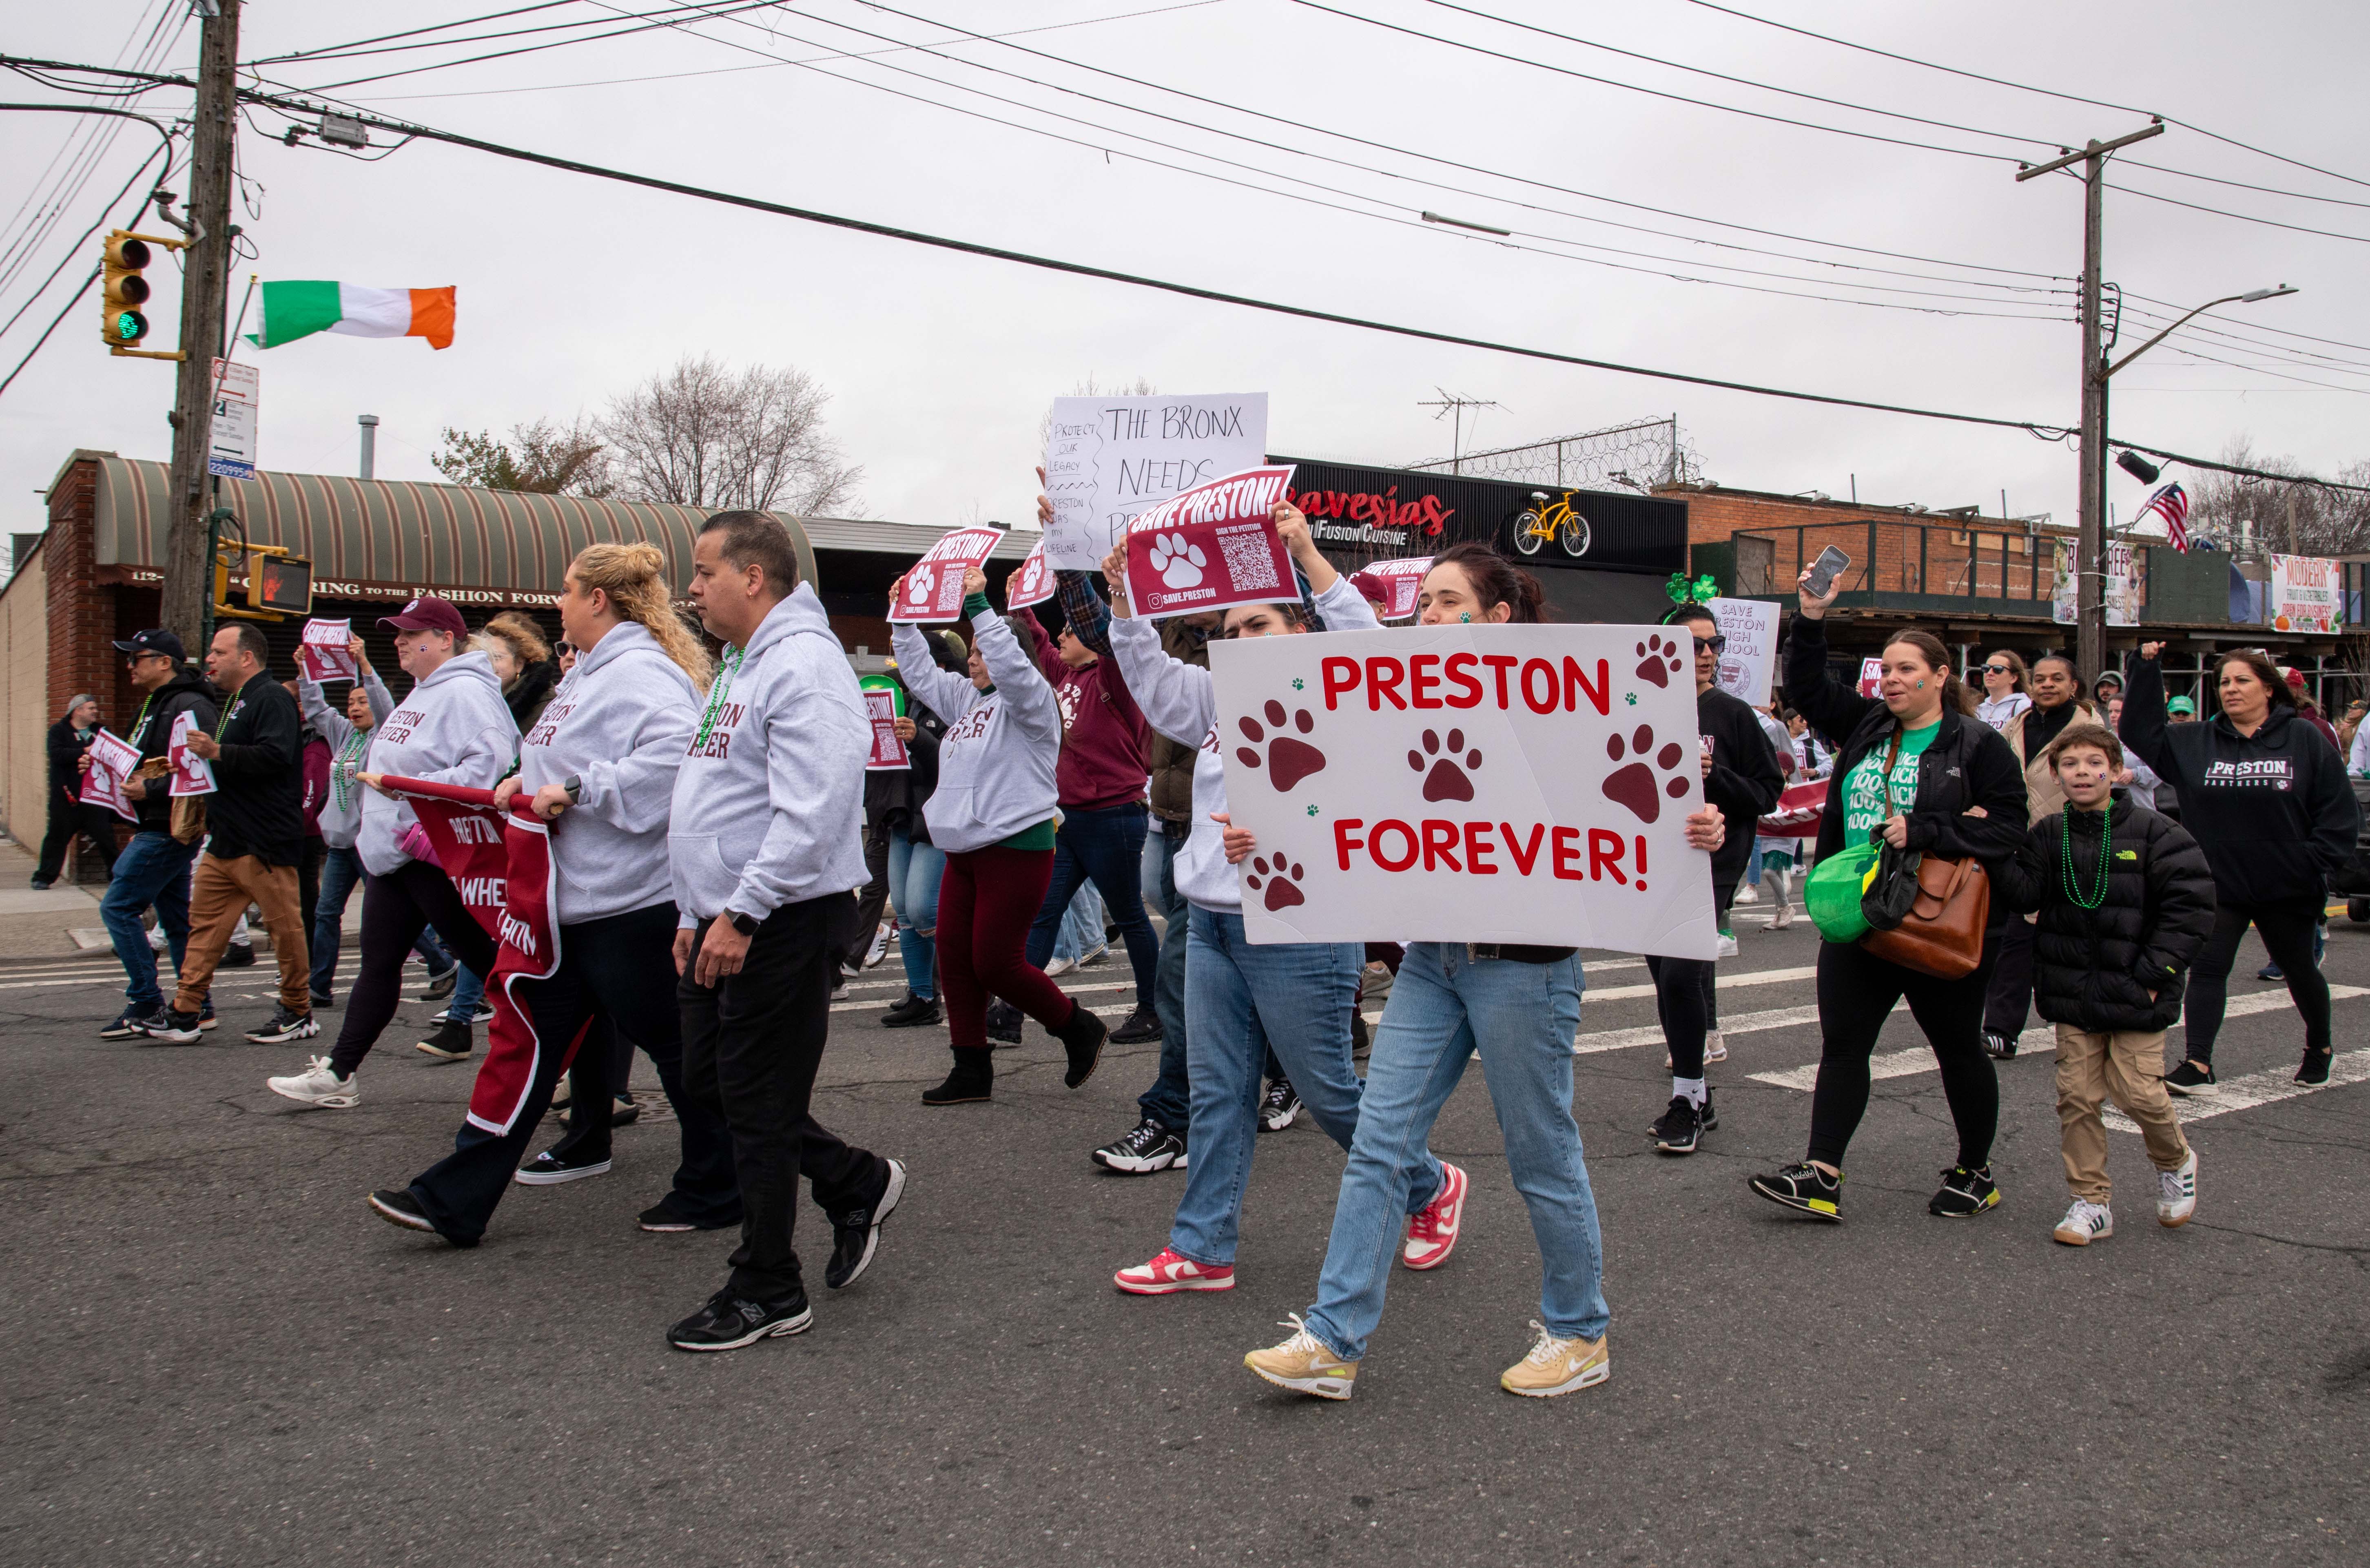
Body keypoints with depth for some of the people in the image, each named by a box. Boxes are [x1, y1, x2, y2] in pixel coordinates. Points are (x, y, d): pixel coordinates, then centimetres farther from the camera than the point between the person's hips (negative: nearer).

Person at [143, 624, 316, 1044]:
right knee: (205, 922, 8)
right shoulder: (232, 702, 22)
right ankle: (185, 1013, 11)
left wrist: (217, 752, -26)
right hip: (225, 841, 11)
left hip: (263, 843, -11)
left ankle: (298, 1013, 8)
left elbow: (274, 756, -26)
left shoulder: (272, 698, -12)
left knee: (283, 925, -1)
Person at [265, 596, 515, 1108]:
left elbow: (490, 762, -28)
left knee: (484, 959, -2)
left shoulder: (466, 692, -15)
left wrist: (412, 787, -28)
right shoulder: (420, 695, 18)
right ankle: (338, 1074, 18)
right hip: (392, 850, 10)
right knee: (378, 963, 12)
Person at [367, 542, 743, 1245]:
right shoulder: (593, 672, 17)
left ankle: (716, 1192, 19)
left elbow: (675, 755, -33)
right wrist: (530, 780, 8)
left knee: (673, 1045, 2)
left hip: (632, 903, -11)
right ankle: (455, 1201, 18)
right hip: (572, 898, 11)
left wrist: (574, 790, -26)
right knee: (533, 1041, 12)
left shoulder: (642, 672, -17)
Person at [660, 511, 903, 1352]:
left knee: (759, 1105, -1)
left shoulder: (803, 665, -16)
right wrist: (695, 915, 20)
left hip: (783, 924, -10)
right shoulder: (737, 668, 18)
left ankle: (767, 1292, 13)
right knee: (709, 1085, 16)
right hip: (727, 921, 10)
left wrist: (741, 914, -24)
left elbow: (808, 814, -25)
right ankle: (858, 1182, 30)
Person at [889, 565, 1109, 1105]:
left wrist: (979, 606, -26)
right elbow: (920, 673, 26)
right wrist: (902, 619, 19)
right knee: (954, 956, 6)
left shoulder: (1031, 701, -8)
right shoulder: (966, 699, 17)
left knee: (996, 963, -8)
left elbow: (1011, 666, -27)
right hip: (966, 851, 9)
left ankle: (1080, 1029, 14)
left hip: (1017, 848, -9)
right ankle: (972, 1071, 14)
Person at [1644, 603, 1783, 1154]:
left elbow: (1768, 793, -2)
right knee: (1669, 982, 9)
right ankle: (1698, 1099, 22)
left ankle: (1688, 1100, -2)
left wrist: (1713, 776, -15)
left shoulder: (1733, 715, 0)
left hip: (1711, 865, -4)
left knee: (1681, 974, -16)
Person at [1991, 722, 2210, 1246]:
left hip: (2136, 994, -3)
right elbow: (2025, 891, -6)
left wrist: (2153, 974, -11)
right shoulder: (2049, 835, 5)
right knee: (2077, 1094, 2)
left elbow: (2191, 907, -7)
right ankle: (2092, 1202, 14)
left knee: (2138, 1089, -5)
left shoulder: (2153, 833, -5)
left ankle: (2175, 1162, 27)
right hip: (2073, 992, 3)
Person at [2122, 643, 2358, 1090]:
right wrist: (2146, 671, -8)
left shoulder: (2304, 740, -4)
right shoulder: (2194, 742, 3)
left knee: (2299, 969, 18)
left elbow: (2340, 809, -4)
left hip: (2286, 886, -1)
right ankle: (2197, 1066, -5)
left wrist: (2318, 863, -12)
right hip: (2219, 884, 1)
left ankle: (2319, 1048, 41)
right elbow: (2140, 732, -2)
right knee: (2207, 969, -5)